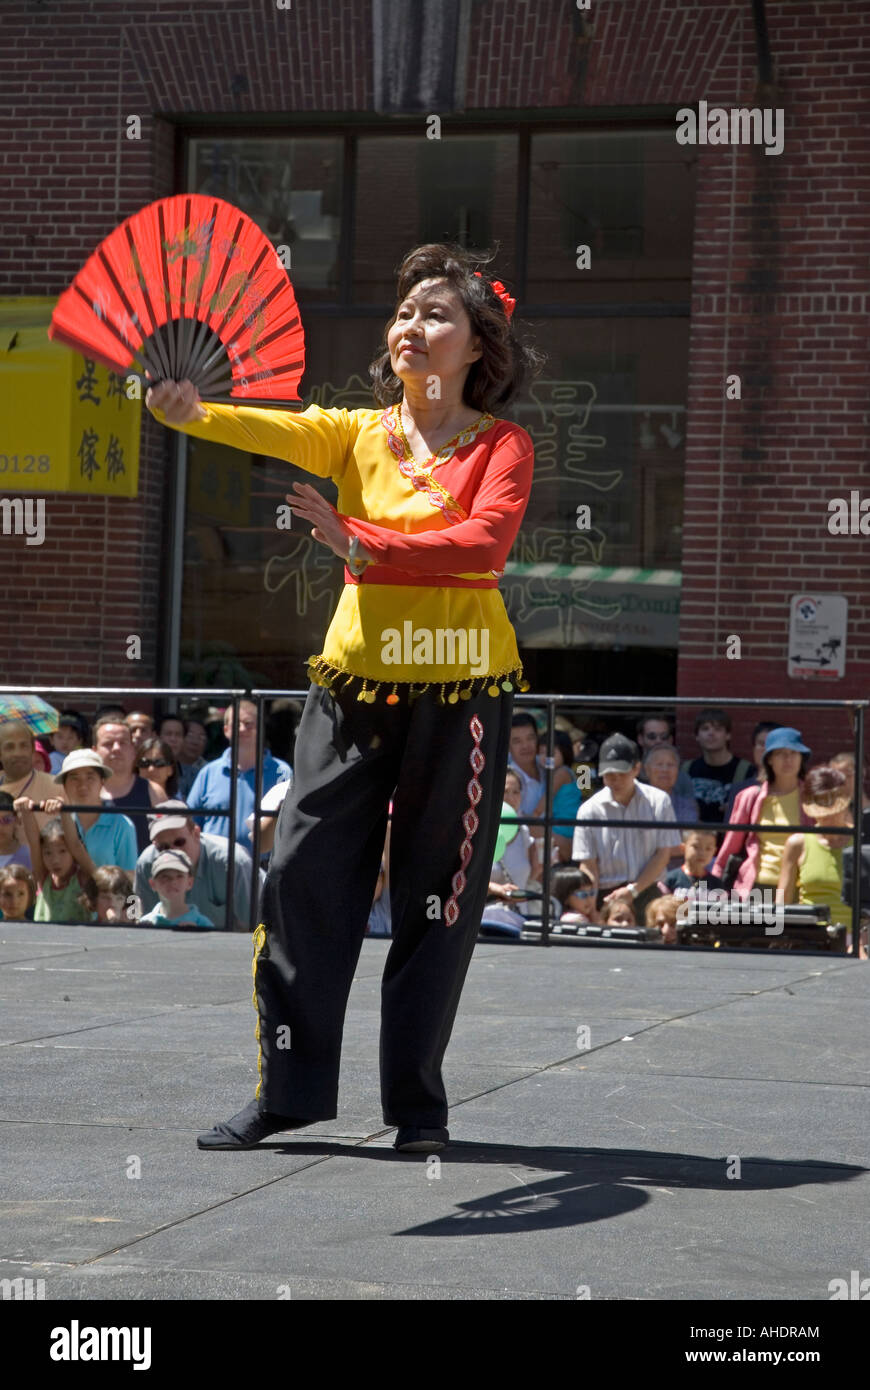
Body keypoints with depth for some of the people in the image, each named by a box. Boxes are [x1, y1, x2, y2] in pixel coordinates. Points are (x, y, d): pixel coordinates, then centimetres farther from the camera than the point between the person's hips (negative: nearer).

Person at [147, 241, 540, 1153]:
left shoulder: (501, 446, 0)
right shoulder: (359, 433, 9)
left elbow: (487, 538, -18)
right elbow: (278, 431, -11)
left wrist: (369, 545, -30)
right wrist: (190, 411, -32)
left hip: (461, 683, -3)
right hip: (357, 673, 3)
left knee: (437, 894, 2)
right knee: (304, 871, -3)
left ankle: (416, 1100, 12)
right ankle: (289, 1088, 6)